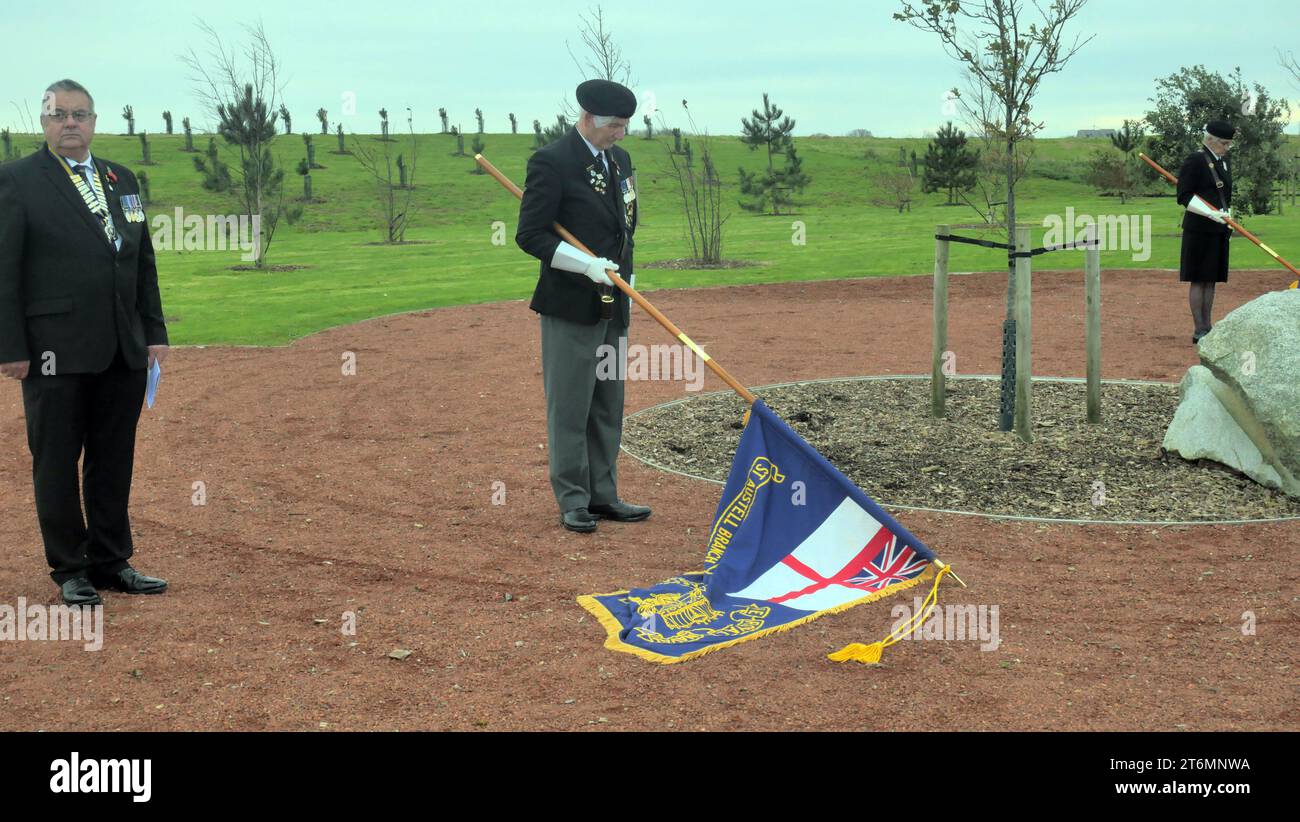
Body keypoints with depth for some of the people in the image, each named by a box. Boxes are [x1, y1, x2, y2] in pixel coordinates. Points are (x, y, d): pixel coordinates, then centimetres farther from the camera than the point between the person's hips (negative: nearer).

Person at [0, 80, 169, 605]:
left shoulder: (122, 179, 13)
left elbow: (144, 262, 15)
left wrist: (155, 332, 10)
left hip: (123, 351, 5)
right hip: (56, 353, -5)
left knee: (114, 461, 12)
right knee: (56, 462, 5)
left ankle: (111, 562, 24)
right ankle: (69, 569, 16)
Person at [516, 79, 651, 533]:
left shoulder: (620, 160, 12)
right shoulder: (551, 161, -13)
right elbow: (529, 235, -15)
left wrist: (624, 271, 12)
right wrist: (587, 264, -23)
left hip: (613, 305, 8)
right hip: (570, 306, -8)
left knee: (607, 406, 13)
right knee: (569, 406, -1)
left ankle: (603, 495, 22)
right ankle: (572, 501, 7)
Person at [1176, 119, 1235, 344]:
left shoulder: (1223, 161, 16)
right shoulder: (1194, 161, -10)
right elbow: (1184, 196, -14)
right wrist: (1211, 213, -22)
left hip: (1220, 230, 8)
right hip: (1200, 229, -8)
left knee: (1211, 280, 11)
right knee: (1199, 280, -4)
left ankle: (1208, 327, 16)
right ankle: (1199, 330, 0)